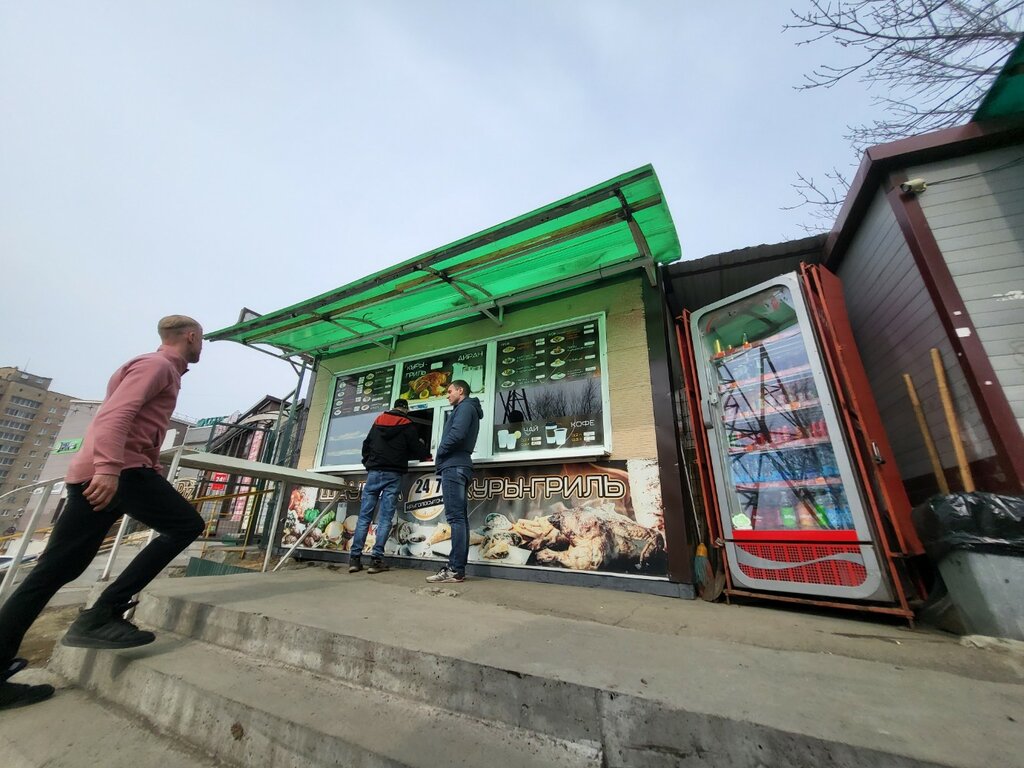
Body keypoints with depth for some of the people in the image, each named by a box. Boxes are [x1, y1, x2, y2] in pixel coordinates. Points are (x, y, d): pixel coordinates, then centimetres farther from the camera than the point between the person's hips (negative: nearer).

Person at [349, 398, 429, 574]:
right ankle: (376, 559, -6)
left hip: (374, 472, 4)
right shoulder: (407, 425, 2)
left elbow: (366, 445, 23)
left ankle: (355, 558, 2)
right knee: (385, 518, -3)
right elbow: (418, 449, 3)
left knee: (364, 516, 4)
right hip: (393, 474, -4)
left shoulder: (378, 421, 16)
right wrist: (426, 451, 22)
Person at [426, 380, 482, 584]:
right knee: (460, 518, 5)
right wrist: (442, 455, 12)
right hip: (459, 465, 10)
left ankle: (455, 569, -11)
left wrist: (439, 452, -5)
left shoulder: (465, 407, -3)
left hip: (454, 466, -10)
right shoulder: (467, 409, 26)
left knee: (455, 517, -12)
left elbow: (456, 435, -19)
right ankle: (457, 568, 8)